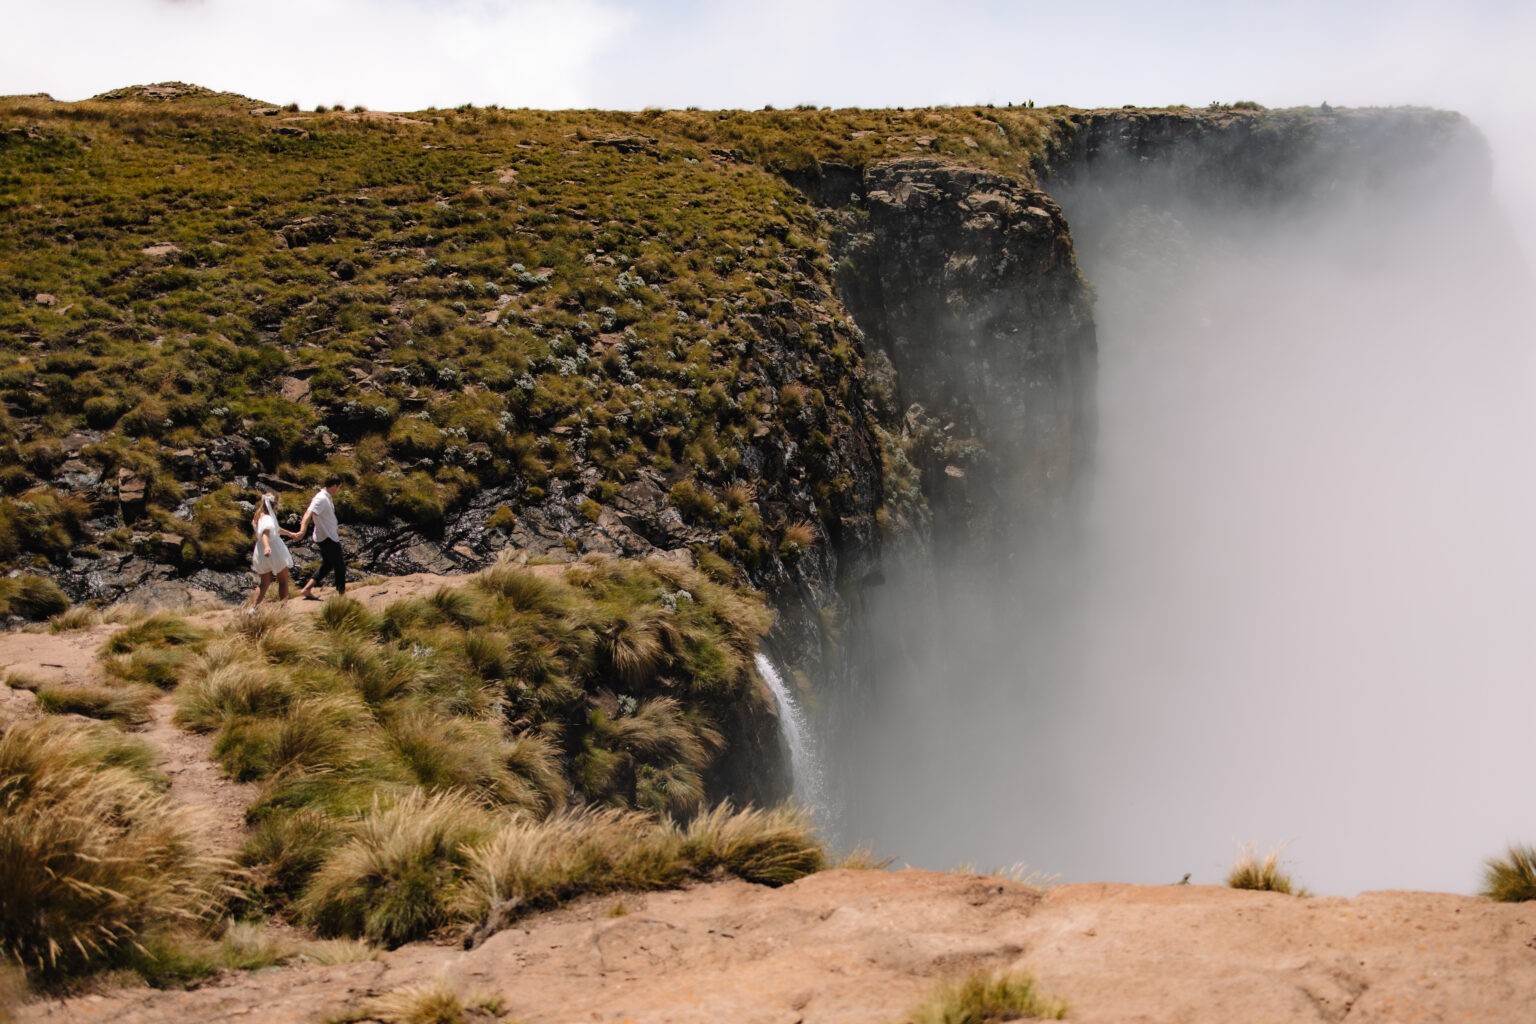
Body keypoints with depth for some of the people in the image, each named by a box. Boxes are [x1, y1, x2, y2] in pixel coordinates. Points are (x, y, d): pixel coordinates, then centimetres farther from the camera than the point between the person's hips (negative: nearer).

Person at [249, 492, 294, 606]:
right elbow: (265, 533, -42)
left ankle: (253, 606, 3)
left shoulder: (258, 516, 8)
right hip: (274, 550, -8)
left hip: (261, 552, 8)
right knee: (283, 581, 8)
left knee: (264, 583, 14)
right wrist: (267, 546, -61)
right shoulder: (267, 518, -22)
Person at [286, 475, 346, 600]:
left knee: (327, 565, 17)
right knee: (340, 566, 1)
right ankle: (342, 593, 12)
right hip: (328, 538, -10)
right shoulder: (321, 499, -21)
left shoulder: (327, 497, 10)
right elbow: (308, 514, -33)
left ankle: (307, 589, 13)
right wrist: (302, 531, -47)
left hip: (330, 537, 10)